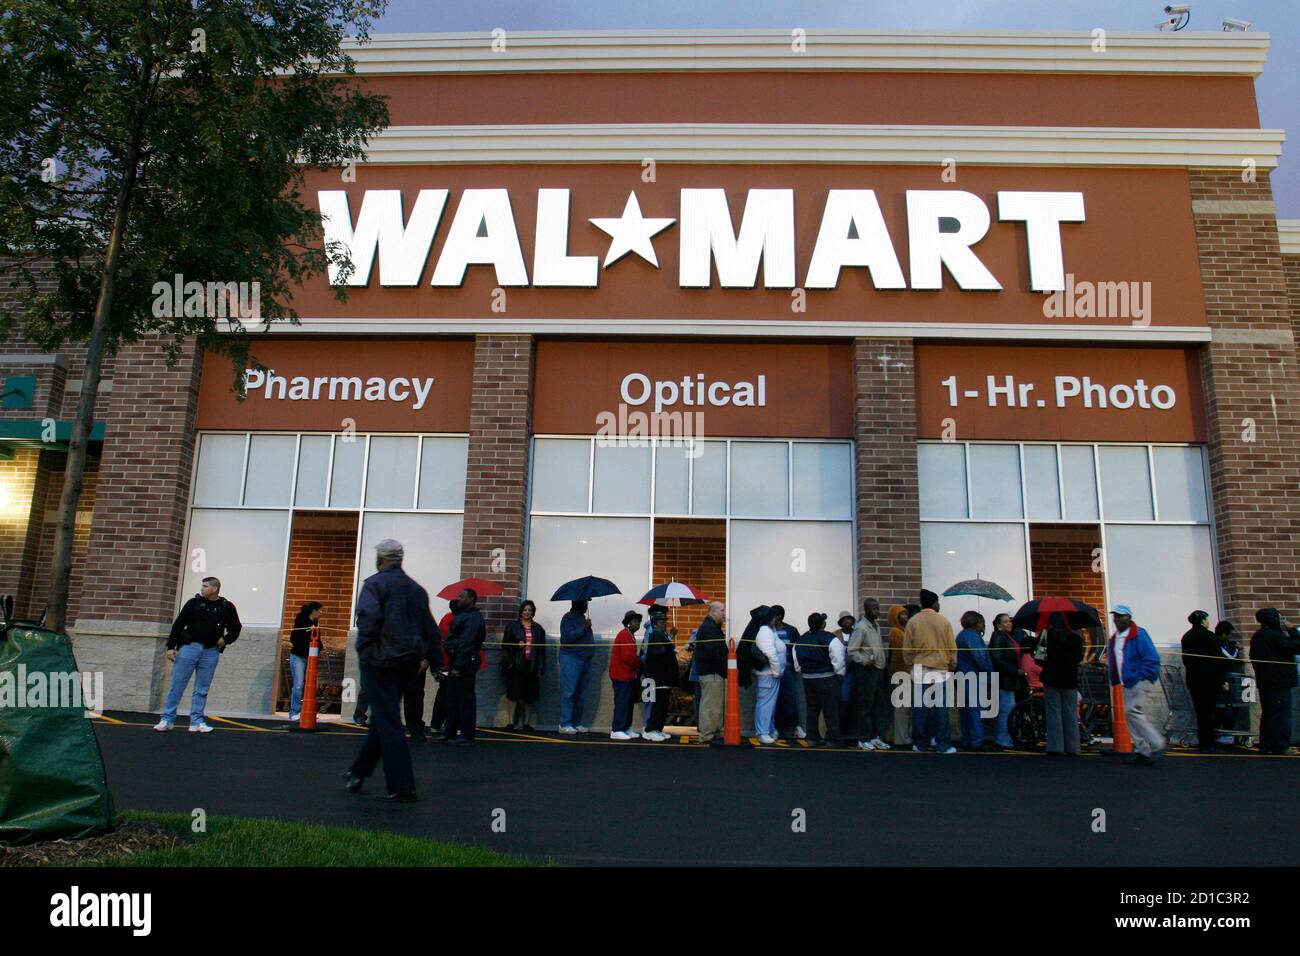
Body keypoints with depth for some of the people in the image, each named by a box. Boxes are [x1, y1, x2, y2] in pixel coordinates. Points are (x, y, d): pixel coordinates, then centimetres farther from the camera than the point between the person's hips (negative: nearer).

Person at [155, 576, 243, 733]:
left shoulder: (226, 607, 4)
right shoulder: (194, 602, 2)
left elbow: (236, 628, 16)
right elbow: (178, 624, 2)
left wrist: (226, 639, -1)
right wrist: (171, 646, -2)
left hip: (211, 651, 1)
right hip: (189, 647, -1)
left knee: (202, 689, 5)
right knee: (177, 685, 0)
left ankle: (197, 722, 11)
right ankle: (167, 720, 8)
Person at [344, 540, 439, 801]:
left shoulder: (374, 583, -6)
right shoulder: (417, 589, 14)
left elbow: (369, 617, -23)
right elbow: (431, 630, 14)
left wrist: (365, 648, -9)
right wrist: (432, 657, 19)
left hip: (380, 660, -7)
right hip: (407, 662, 7)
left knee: (388, 722, -4)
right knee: (381, 718, 19)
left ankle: (402, 788, -4)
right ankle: (359, 772, 33)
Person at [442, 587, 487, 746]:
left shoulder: (473, 618, -14)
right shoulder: (462, 615, 19)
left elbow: (466, 643, -21)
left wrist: (457, 666, -24)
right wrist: (452, 664, 16)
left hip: (465, 663, -11)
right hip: (456, 663, 11)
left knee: (465, 699, -4)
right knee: (452, 699, 15)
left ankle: (466, 736, 1)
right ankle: (449, 733, 23)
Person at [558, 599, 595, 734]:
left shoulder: (583, 617, 17)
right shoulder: (568, 618, -8)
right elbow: (567, 637, -21)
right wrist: (583, 628, -21)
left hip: (585, 659, 8)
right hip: (571, 659, -8)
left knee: (581, 693, 8)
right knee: (569, 692, -8)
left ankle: (577, 723, 13)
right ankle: (565, 724, -6)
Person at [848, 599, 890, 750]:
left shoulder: (876, 625, 12)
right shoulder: (860, 627, -13)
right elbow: (851, 651, -15)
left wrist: (885, 660, 10)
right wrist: (865, 661, -25)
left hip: (880, 669, 8)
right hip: (866, 670, -8)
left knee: (880, 705, 11)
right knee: (865, 706, -1)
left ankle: (877, 737, 20)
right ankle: (863, 739, 7)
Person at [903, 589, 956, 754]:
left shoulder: (912, 622, -2)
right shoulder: (943, 621, -3)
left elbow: (907, 649, 2)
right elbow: (952, 648, 1)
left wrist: (910, 664, 16)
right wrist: (952, 666, 13)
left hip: (919, 671, 1)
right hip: (941, 671, -1)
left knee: (920, 708, 5)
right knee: (940, 708, 3)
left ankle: (920, 744, 10)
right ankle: (942, 744, 5)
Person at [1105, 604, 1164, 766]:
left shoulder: (1138, 634, -10)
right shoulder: (1113, 639, 15)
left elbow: (1151, 658, -16)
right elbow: (1112, 662, 23)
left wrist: (1139, 677, -18)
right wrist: (1114, 680, 11)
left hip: (1140, 682, -9)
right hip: (1127, 684, 9)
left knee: (1133, 711, -19)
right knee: (1131, 716, 8)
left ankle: (1157, 744, -9)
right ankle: (1142, 751, 13)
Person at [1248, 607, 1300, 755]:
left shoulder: (1257, 637, 12)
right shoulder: (1275, 636, -15)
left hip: (1264, 681, 8)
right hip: (1280, 681, -8)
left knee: (1267, 714, 12)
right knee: (1281, 714, -5)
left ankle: (1265, 745, 14)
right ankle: (1280, 746, -5)